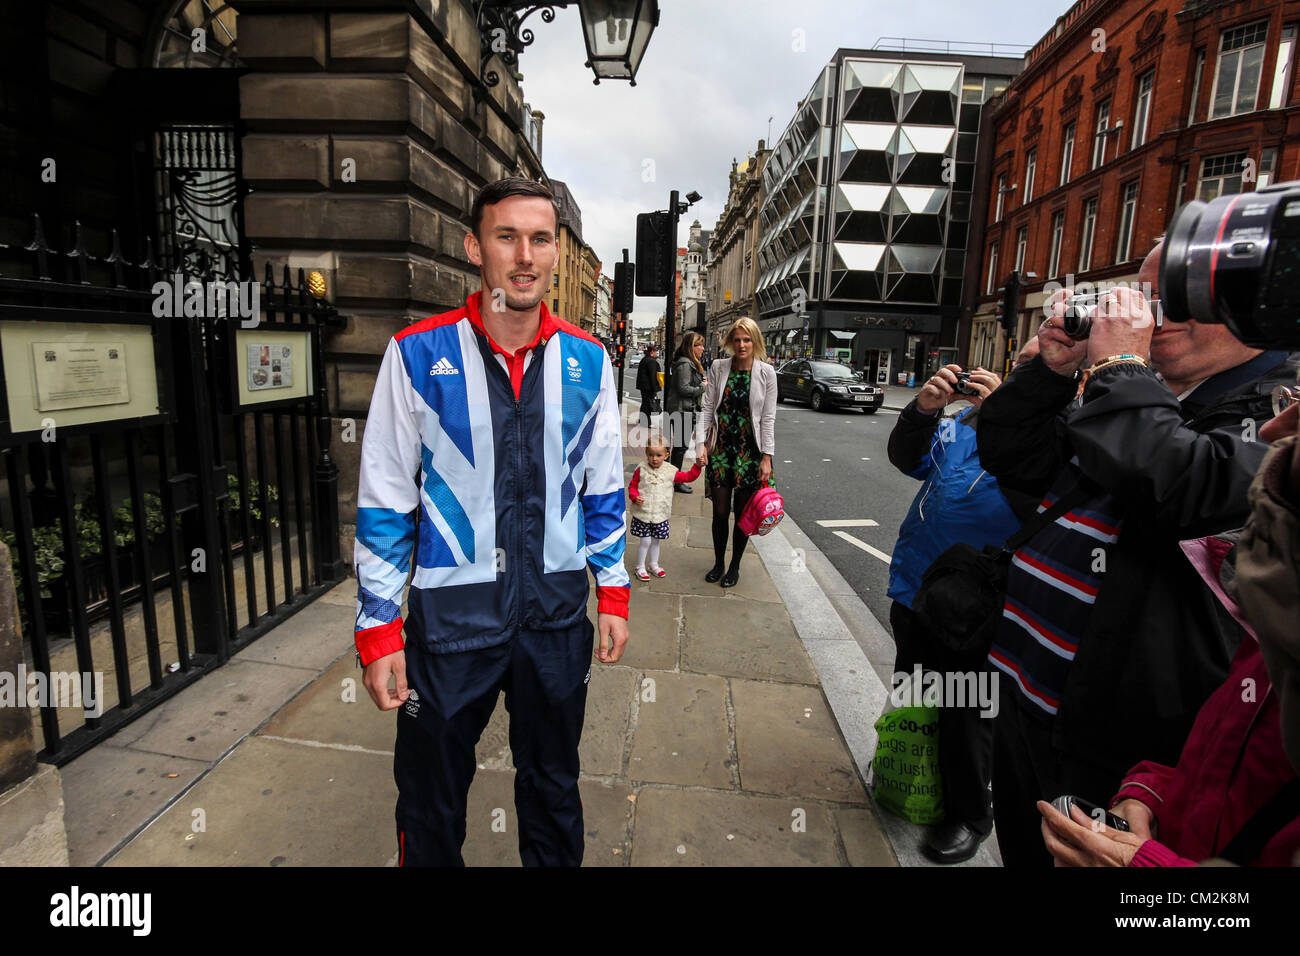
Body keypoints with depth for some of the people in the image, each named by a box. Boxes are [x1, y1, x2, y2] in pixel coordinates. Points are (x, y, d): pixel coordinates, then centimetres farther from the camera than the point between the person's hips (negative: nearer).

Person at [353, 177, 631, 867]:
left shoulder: (587, 361, 0)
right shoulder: (418, 355, -8)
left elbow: (604, 489, 7)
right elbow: (384, 502, -5)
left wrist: (613, 593, 6)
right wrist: (379, 627, -6)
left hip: (557, 612, 2)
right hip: (450, 611, -2)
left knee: (553, 790, 23)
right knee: (430, 803, 18)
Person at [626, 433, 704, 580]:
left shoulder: (670, 471, -1)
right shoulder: (641, 470, -7)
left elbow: (688, 477, 5)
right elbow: (632, 486, -1)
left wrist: (697, 466, -8)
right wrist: (635, 497, -19)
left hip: (660, 514, 3)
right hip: (643, 513, -2)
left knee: (655, 541, 15)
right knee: (645, 541, 1)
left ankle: (653, 565, 35)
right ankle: (640, 567, 19)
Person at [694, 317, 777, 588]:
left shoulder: (766, 373, -3)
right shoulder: (718, 368, 2)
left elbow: (768, 418, -3)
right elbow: (707, 408, 3)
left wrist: (767, 457, -8)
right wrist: (701, 443, -7)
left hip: (749, 451, -1)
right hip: (720, 449, 1)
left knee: (742, 514, 8)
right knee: (720, 512, 7)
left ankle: (734, 567, 25)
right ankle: (718, 563, 28)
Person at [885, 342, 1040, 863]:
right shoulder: (969, 418, 4)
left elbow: (1041, 501, -29)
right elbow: (907, 459, -3)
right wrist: (922, 410, -21)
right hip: (915, 589, 6)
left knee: (965, 716, 10)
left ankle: (966, 816, 35)